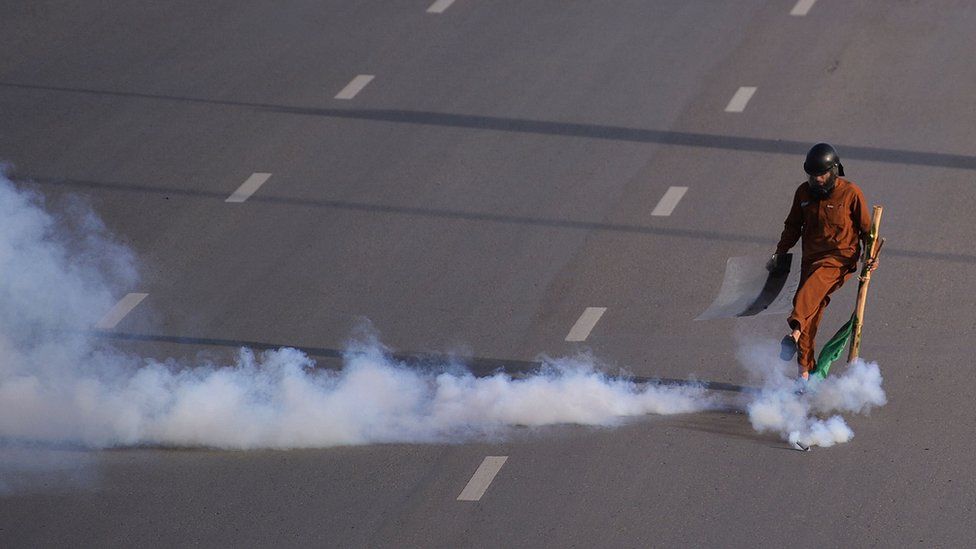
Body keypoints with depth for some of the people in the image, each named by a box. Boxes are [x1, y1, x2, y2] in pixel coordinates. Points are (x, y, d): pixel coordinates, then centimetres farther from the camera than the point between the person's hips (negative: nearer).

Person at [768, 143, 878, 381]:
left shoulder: (851, 193, -4)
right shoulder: (804, 192, 8)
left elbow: (866, 228, 3)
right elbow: (793, 226, 22)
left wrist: (872, 256, -9)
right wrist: (780, 253, 16)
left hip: (840, 259, -5)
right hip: (811, 259, 5)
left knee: (808, 291, -34)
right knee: (811, 317, 1)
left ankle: (795, 332, -57)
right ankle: (806, 372, 8)